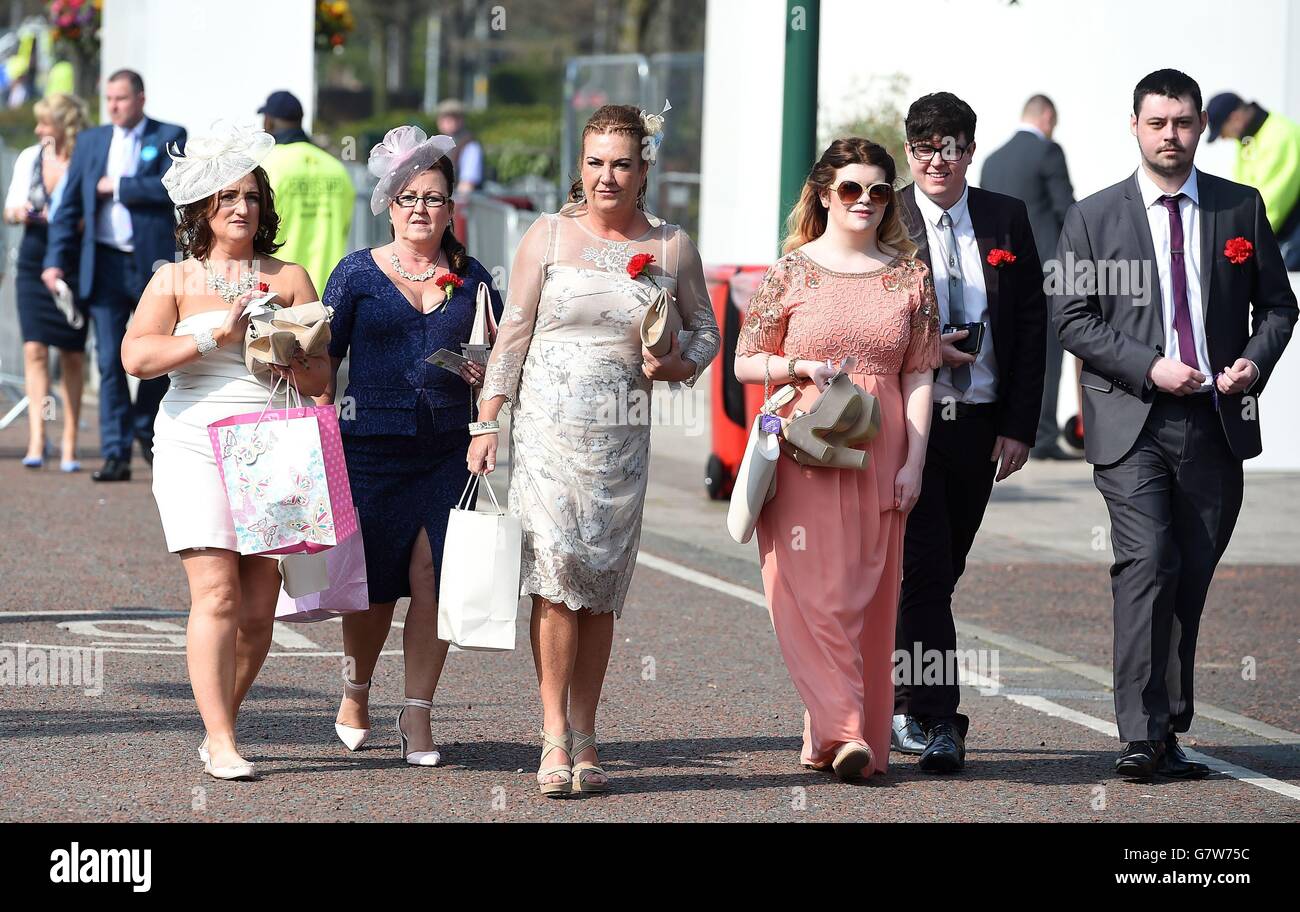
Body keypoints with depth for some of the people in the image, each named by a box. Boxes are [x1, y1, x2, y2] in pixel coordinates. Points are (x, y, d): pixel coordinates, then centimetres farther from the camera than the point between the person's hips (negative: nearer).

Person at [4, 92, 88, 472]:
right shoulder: (29, 158, 8)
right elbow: (10, 209, 15)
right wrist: (19, 213, -7)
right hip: (34, 263, 3)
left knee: (72, 356, 2)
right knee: (34, 349, -9)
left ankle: (69, 445, 9)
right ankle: (36, 440, -14)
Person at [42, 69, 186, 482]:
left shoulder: (169, 137, 3)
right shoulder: (91, 142, 12)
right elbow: (70, 205, 11)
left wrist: (118, 186, -10)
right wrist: (56, 258, 2)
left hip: (154, 264, -2)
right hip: (105, 263, 2)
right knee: (110, 360, -3)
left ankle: (146, 428, 30)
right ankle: (115, 453, -3)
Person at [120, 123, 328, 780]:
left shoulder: (289, 279, 11)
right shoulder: (174, 280, 8)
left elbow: (319, 378, 8)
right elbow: (136, 356, -6)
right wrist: (215, 337, -12)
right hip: (195, 447, -2)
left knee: (258, 610, -1)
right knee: (217, 593, -14)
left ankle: (217, 727, 16)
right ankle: (221, 744, -13)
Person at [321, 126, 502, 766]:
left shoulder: (470, 278, 9)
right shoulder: (357, 274, 4)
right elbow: (324, 360, 5)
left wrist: (487, 372, -6)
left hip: (448, 449, 1)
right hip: (371, 445, -1)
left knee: (432, 580, -5)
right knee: (373, 583, 3)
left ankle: (417, 714, 4)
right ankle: (357, 690, 30)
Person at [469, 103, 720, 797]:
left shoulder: (670, 247, 7)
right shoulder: (547, 237, 4)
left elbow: (706, 331, 16)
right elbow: (512, 335, 6)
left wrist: (681, 366, -7)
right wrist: (486, 424, 1)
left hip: (622, 439, 2)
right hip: (547, 427, -2)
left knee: (602, 589, 3)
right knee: (557, 572, -15)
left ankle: (584, 738, 11)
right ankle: (555, 736, -13)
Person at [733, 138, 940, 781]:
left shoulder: (908, 275, 9)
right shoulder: (793, 271, 3)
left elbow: (918, 376, 6)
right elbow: (745, 363, 6)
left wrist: (914, 462, -2)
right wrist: (803, 368, -12)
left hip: (880, 457, 2)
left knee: (868, 597, 2)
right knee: (814, 589, -11)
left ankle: (844, 737, 10)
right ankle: (843, 730, -14)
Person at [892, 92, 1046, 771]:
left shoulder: (1007, 220, 8)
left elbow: (1032, 325, 8)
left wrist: (1020, 426, 2)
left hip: (978, 425, 4)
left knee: (941, 570, 11)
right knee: (925, 568, -9)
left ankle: (903, 701, 25)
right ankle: (939, 720, -9)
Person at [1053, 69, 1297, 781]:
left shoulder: (1242, 208, 10)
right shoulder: (1092, 217, 5)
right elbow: (1072, 317, 1)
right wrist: (1149, 368, -11)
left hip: (1217, 423, 3)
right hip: (1131, 425, -2)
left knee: (1191, 579, 5)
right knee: (1147, 564, -16)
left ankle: (1169, 729, 13)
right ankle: (1143, 735, -17)